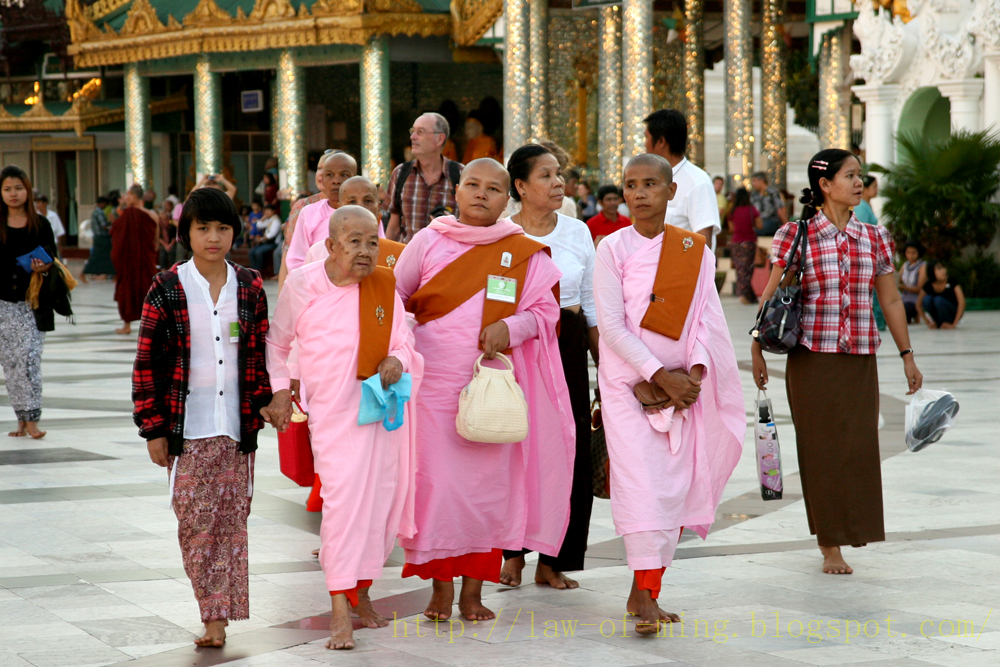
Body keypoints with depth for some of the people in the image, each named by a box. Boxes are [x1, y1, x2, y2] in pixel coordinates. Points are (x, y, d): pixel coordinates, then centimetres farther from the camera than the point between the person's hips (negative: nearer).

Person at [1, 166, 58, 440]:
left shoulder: (40, 224, 2)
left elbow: (52, 258, 4)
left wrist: (43, 267, -18)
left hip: (32, 303, -2)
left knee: (29, 357, -10)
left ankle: (32, 419, -10)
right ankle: (22, 419, 11)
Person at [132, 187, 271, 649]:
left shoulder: (250, 288, 6)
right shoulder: (167, 289, -2)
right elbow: (147, 362, -1)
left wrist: (263, 409, 9)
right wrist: (153, 429, -4)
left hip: (237, 428, 2)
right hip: (187, 430, -2)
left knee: (232, 520, 2)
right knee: (195, 522, -3)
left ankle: (221, 615, 9)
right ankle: (213, 615, 4)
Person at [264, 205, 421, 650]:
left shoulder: (385, 286, 2)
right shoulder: (303, 284, -4)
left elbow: (403, 341, 7)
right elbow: (276, 342, 10)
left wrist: (397, 360, -15)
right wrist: (279, 390, 3)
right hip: (332, 409, -3)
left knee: (381, 497, 8)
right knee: (342, 494, -15)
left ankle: (360, 591, 30)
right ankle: (340, 613, -16)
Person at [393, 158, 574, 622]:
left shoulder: (525, 252, 4)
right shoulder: (429, 241, 5)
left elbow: (545, 310, 4)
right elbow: (393, 297, 13)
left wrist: (508, 328, -14)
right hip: (434, 381, 0)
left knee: (490, 480, 1)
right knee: (437, 481, -4)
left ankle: (473, 590, 9)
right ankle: (441, 587, 8)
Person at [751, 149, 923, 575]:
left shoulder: (874, 238, 8)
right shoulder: (795, 237, -2)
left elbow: (891, 301, 14)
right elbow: (770, 297, 0)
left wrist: (907, 356, 12)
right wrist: (757, 350, -4)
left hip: (859, 361, 3)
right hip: (811, 359, -3)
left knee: (858, 446, 0)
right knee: (821, 448, 1)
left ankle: (845, 532, 16)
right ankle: (830, 547, 9)